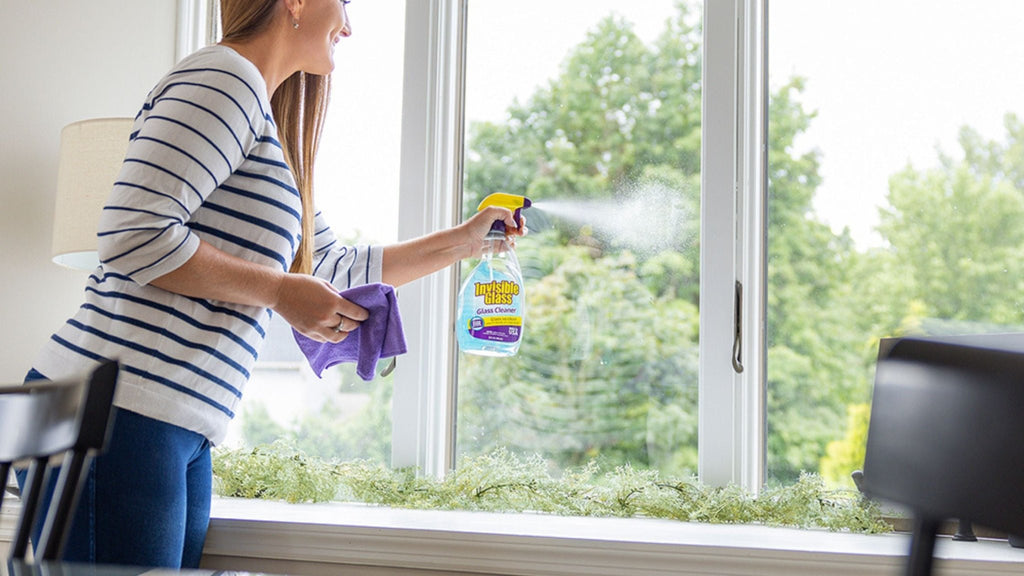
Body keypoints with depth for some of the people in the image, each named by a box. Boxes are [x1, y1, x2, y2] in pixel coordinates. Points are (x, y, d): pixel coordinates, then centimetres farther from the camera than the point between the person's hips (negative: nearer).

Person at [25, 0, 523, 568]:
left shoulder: (270, 135, 24)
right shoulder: (224, 78, -8)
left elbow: (335, 269, 33)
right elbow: (132, 234, -18)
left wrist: (463, 240, 36)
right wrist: (281, 292, -10)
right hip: (117, 415, -10)